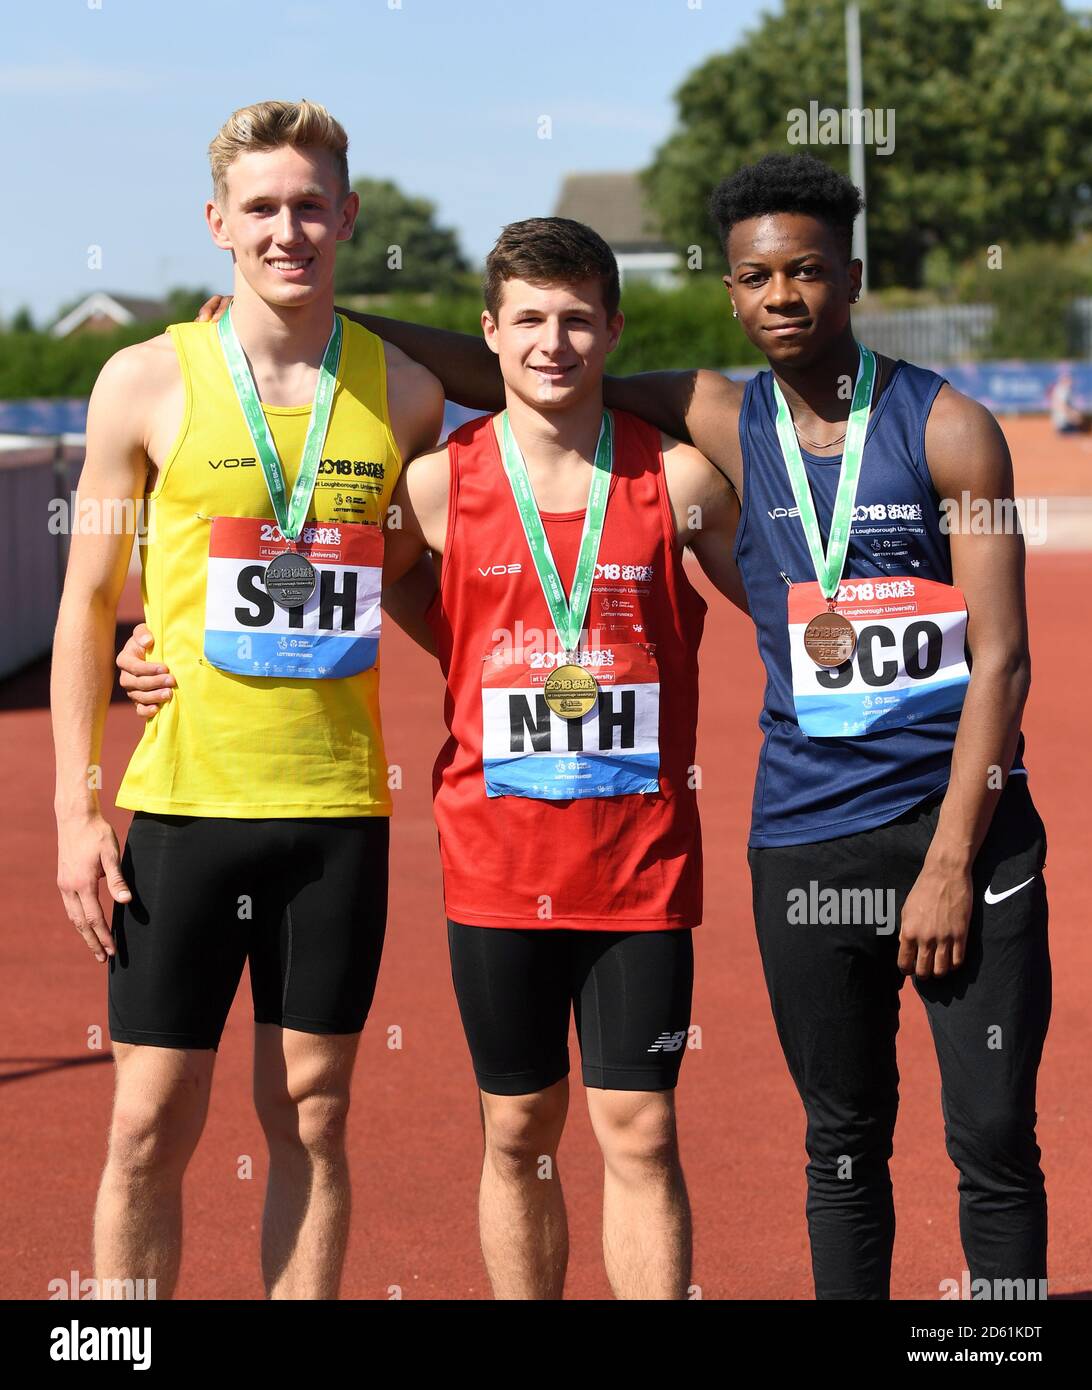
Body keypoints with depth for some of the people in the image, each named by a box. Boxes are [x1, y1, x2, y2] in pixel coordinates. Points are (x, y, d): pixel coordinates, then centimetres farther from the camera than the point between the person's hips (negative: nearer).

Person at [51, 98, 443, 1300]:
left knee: (310, 1120, 7)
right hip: (183, 796, -1)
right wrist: (76, 811, -1)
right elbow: (89, 603, 4)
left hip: (339, 805, 2)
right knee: (151, 1127, 1)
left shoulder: (402, 393, 5)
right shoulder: (149, 381, 0)